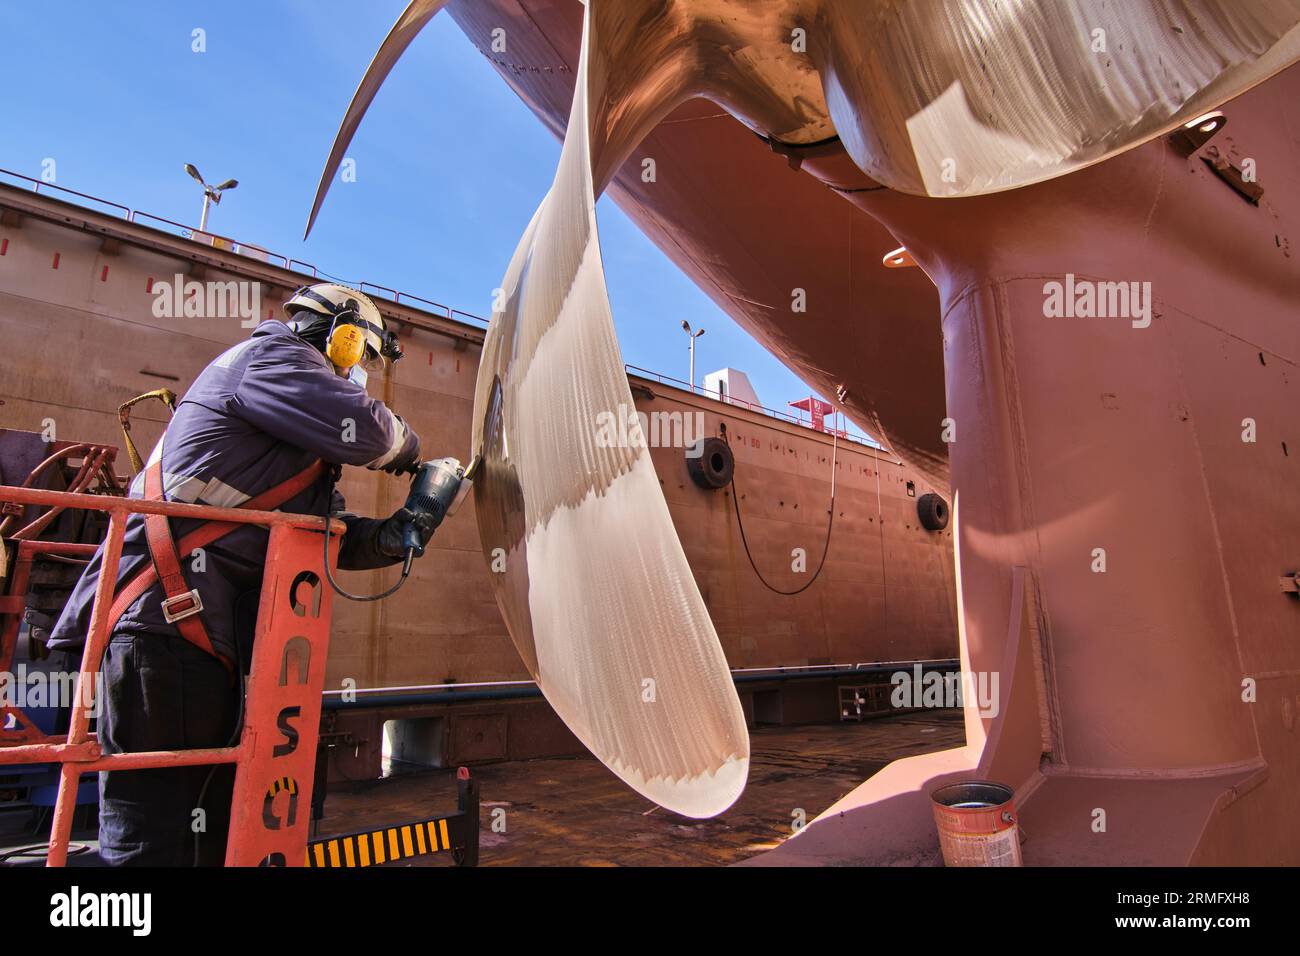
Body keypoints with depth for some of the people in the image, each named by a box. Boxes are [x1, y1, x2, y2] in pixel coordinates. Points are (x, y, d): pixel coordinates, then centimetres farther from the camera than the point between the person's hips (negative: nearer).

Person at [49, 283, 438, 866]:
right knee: (160, 836, -7)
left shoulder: (294, 441, 26)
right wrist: (403, 446, 3)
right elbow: (362, 428, -19)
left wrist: (386, 537, 1)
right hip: (168, 617, -10)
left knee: (211, 825, 13)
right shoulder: (269, 355, -3)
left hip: (213, 628, 10)